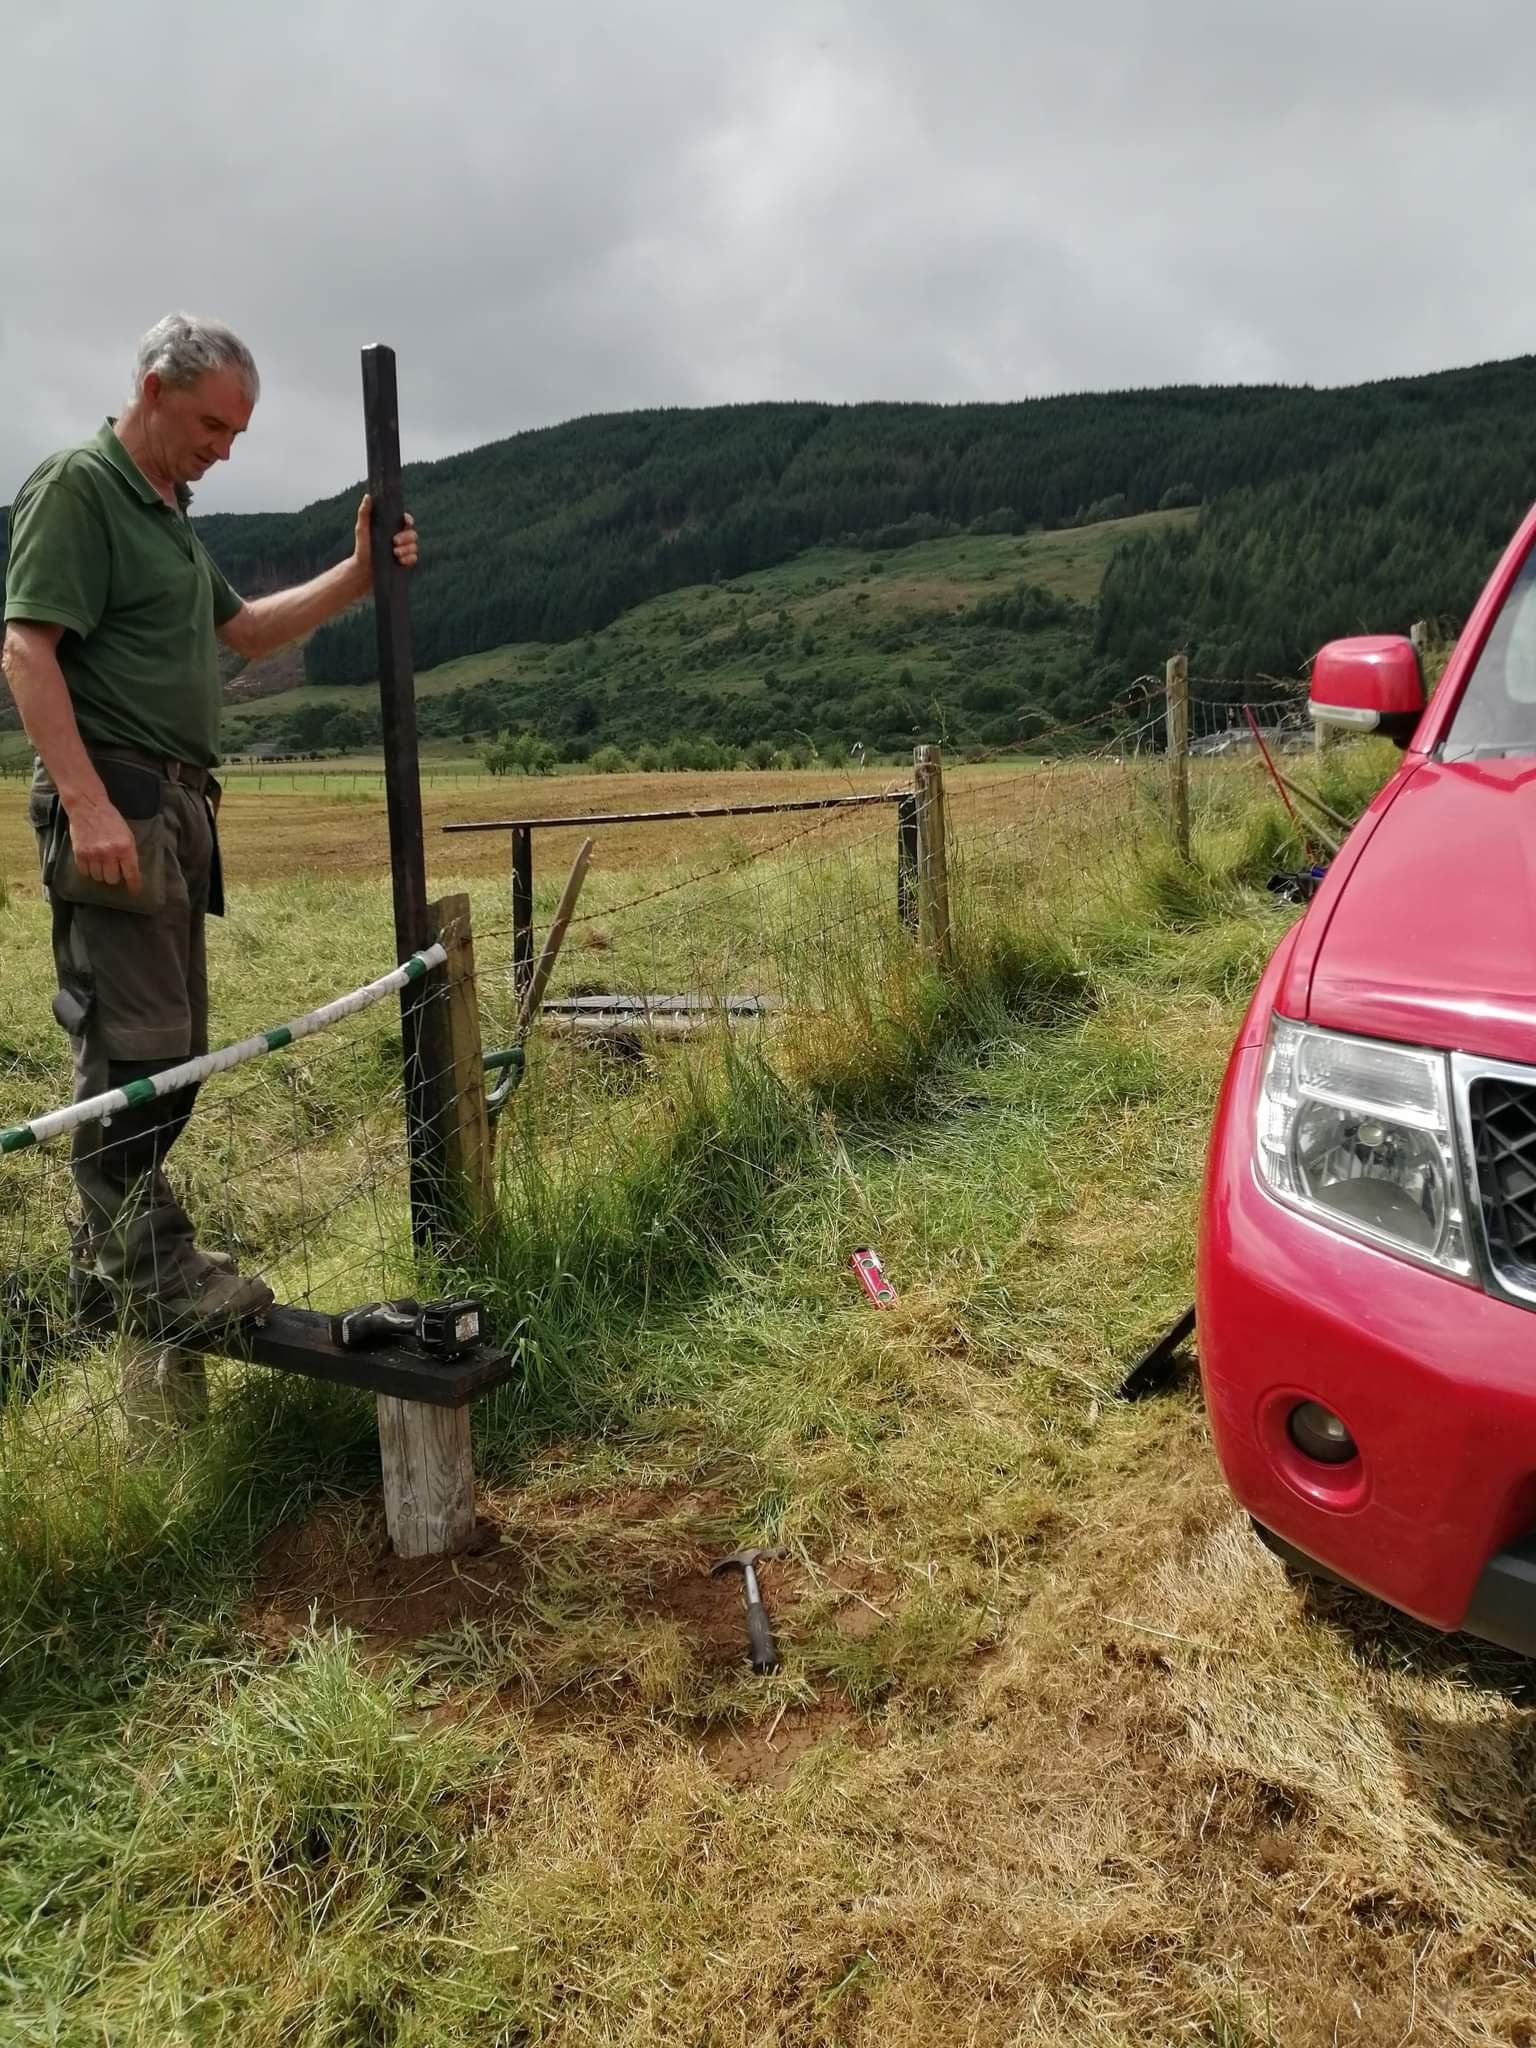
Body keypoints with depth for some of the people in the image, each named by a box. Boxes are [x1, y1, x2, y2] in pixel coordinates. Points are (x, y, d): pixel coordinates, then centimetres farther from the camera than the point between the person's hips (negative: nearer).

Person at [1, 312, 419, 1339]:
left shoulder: (168, 512, 21)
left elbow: (246, 629, 28)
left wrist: (361, 574, 16)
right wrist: (86, 803, -25)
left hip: (177, 804, 10)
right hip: (112, 804, -10)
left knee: (174, 1044, 12)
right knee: (137, 1043, -8)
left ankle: (110, 1249, 24)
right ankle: (150, 1272, 0)